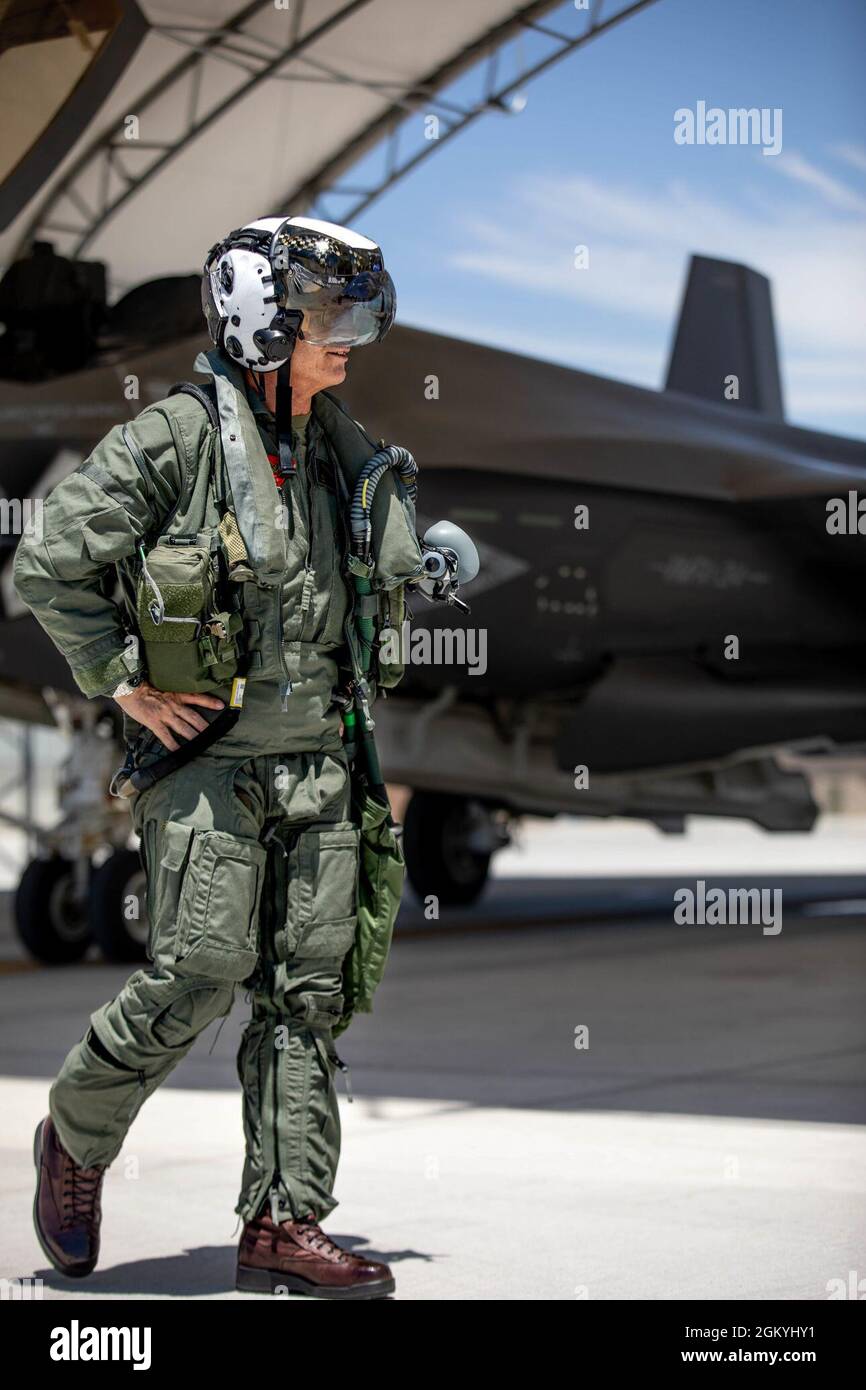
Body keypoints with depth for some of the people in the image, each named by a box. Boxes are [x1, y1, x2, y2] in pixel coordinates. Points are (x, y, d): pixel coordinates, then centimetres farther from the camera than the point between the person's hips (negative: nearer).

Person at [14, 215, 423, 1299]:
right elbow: (48, 566, -11)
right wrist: (121, 682, -9)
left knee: (308, 990, 2)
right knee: (200, 971, -12)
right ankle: (76, 1138, 14)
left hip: (313, 759, 7)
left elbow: (391, 575, 31)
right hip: (202, 754, -7)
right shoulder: (174, 438, -10)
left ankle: (284, 1224, 7)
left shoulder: (336, 446, 11)